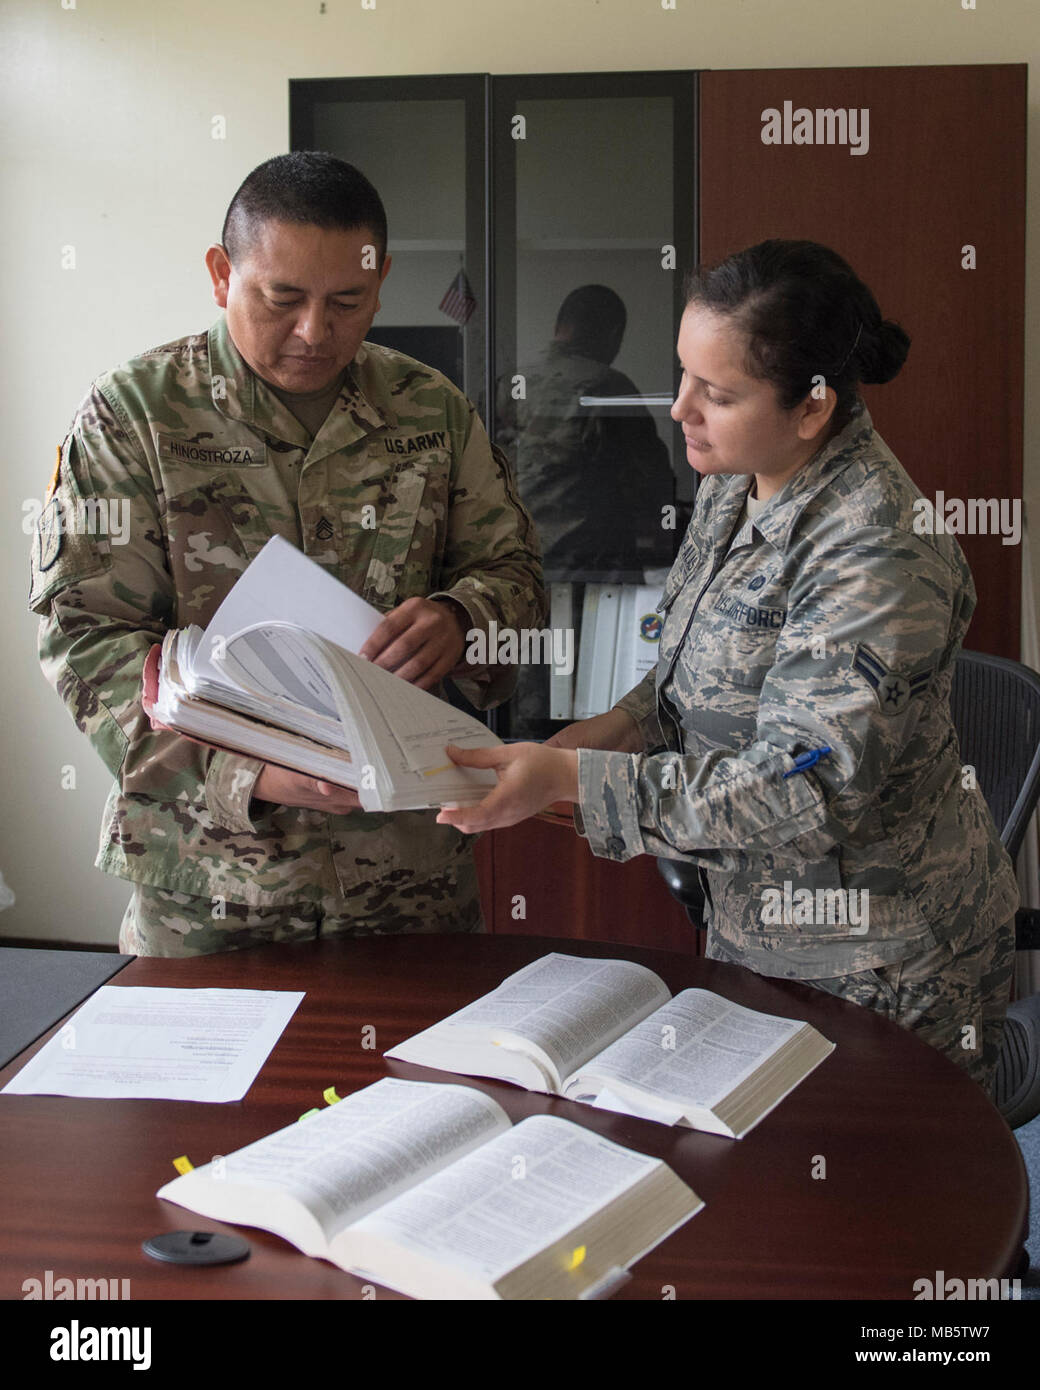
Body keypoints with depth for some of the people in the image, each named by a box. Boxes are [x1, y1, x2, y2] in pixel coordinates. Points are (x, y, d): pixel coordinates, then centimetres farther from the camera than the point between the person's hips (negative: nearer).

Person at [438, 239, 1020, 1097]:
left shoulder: (878, 559, -27)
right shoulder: (735, 485, 1)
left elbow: (801, 787, -29)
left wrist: (569, 779, -32)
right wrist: (623, 726, -7)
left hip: (879, 969, -8)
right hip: (751, 926, 8)